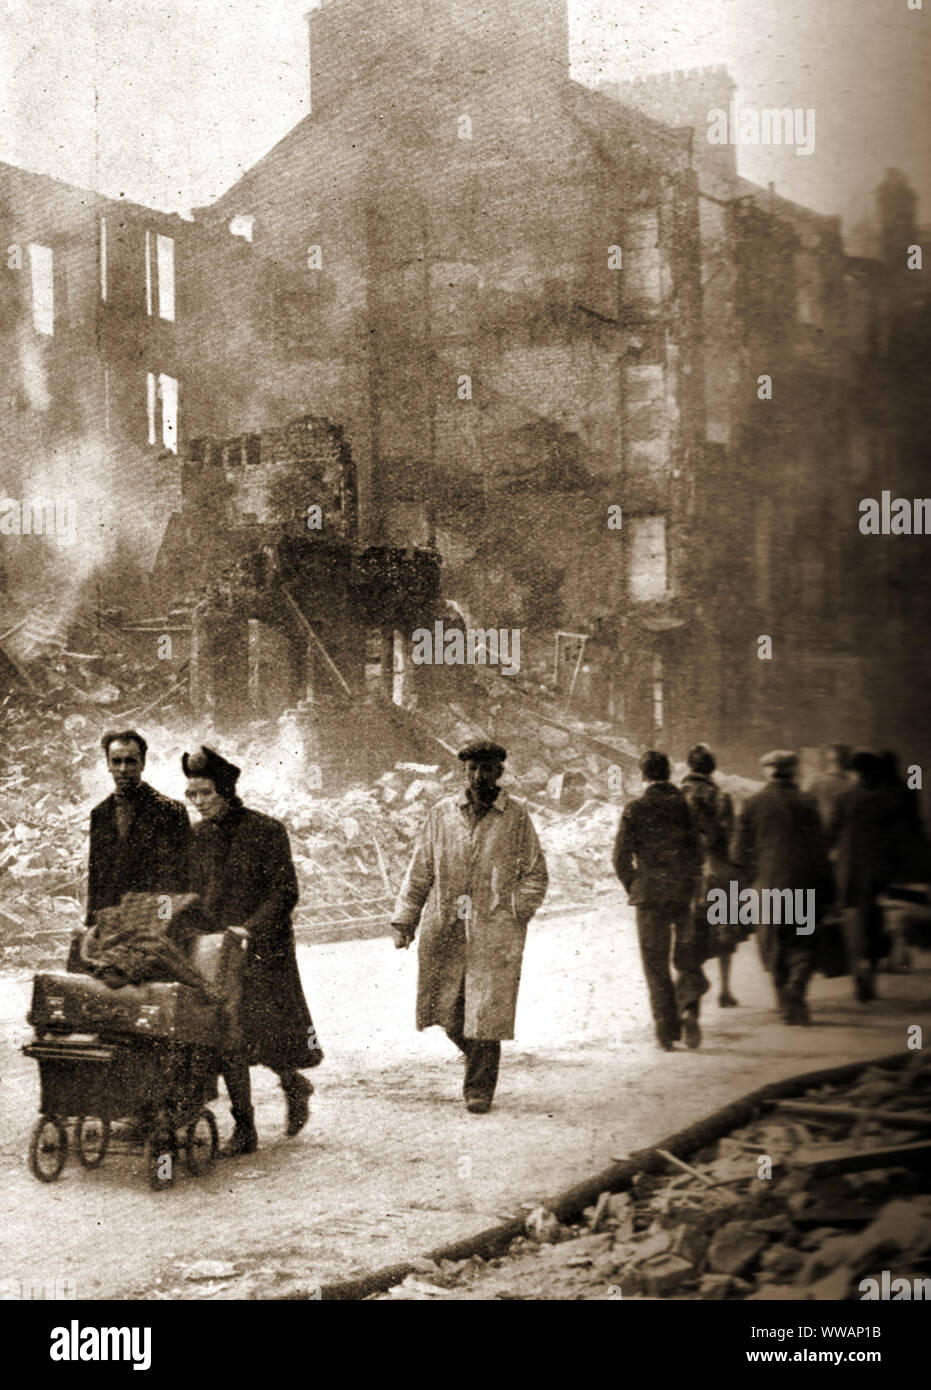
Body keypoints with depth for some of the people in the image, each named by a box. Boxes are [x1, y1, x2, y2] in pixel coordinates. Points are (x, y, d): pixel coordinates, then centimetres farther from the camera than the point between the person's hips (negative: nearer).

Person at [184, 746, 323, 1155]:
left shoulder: (266, 831, -7)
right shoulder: (196, 837, 9)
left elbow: (285, 893, -10)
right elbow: (192, 895, 16)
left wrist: (250, 929, -21)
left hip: (265, 952, -4)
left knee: (273, 1038, -2)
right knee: (228, 1044, 1)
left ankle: (293, 1085, 30)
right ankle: (243, 1130, 10)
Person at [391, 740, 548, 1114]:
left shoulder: (516, 818, 2)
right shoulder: (442, 813, 7)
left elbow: (535, 875, 8)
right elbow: (420, 870, 13)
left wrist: (516, 909, -6)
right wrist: (404, 918, 9)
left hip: (493, 932, -2)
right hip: (443, 929, 3)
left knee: (486, 1013, -4)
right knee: (444, 1008, 7)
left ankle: (479, 1089, 10)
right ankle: (476, 1054, 35)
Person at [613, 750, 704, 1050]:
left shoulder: (635, 810, -5)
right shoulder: (689, 804, -1)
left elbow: (621, 857, -5)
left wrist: (633, 889, 10)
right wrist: (699, 885, 11)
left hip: (650, 896, -1)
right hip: (689, 894, 1)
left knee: (656, 966, 8)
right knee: (688, 962, 12)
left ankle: (666, 1029, 4)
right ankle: (688, 1008, -12)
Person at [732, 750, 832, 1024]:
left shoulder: (753, 803, 3)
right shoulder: (806, 802, -2)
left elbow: (741, 850, 6)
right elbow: (819, 847, 0)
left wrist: (746, 884, 14)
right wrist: (824, 886, 6)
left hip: (766, 885, 1)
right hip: (801, 883, -1)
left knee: (774, 945, 10)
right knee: (803, 942, 8)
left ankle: (786, 1004, 7)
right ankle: (796, 988, -15)